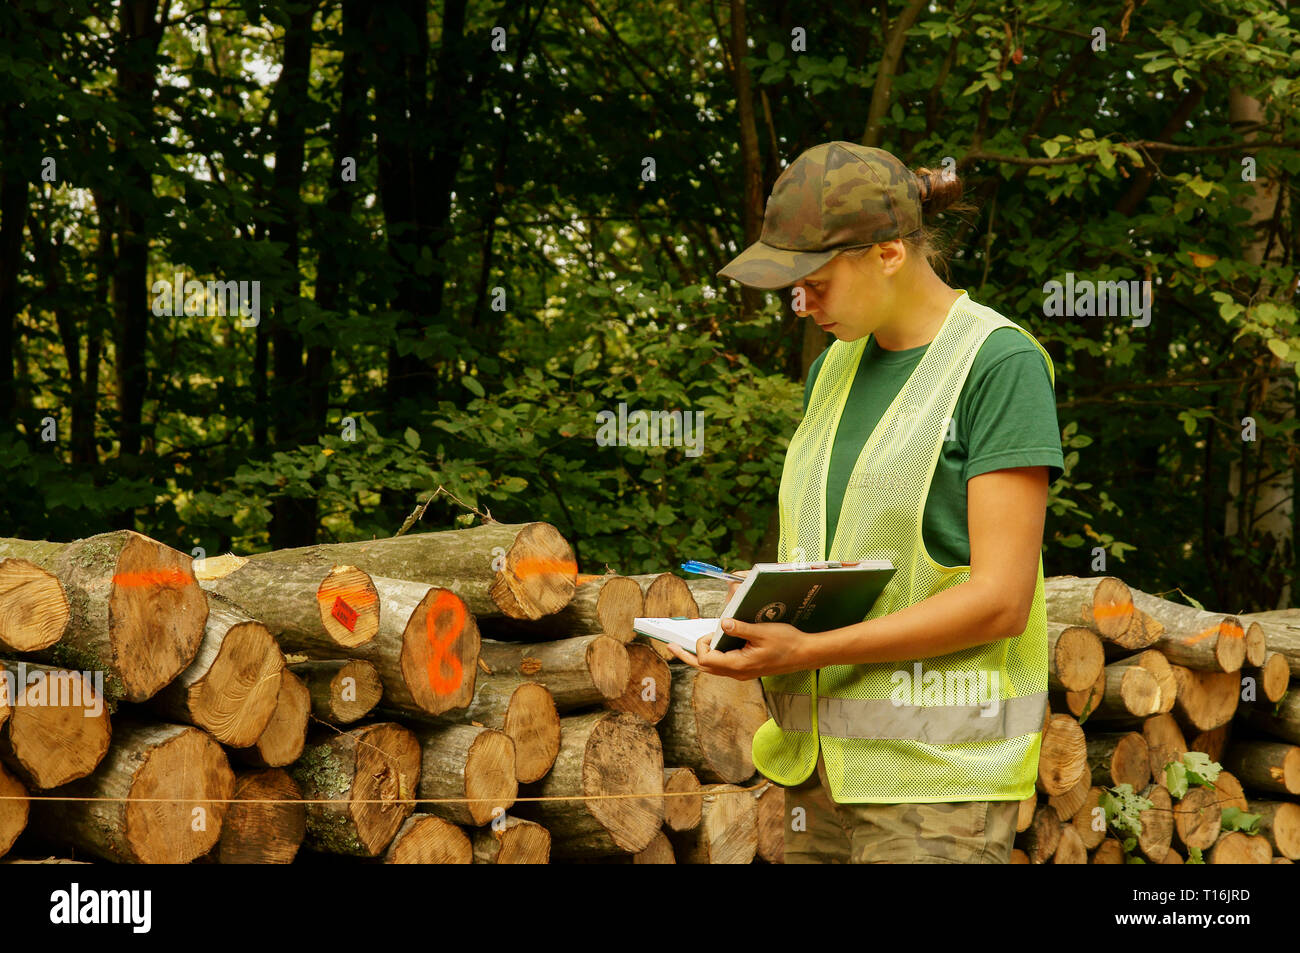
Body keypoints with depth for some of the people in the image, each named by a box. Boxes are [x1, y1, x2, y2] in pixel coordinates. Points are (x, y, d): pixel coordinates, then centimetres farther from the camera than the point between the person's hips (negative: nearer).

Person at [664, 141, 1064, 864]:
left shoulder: (1002, 363, -9)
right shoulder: (836, 367, 14)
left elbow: (1000, 600, -15)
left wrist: (808, 650, -19)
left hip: (936, 773, -7)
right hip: (826, 759, 7)